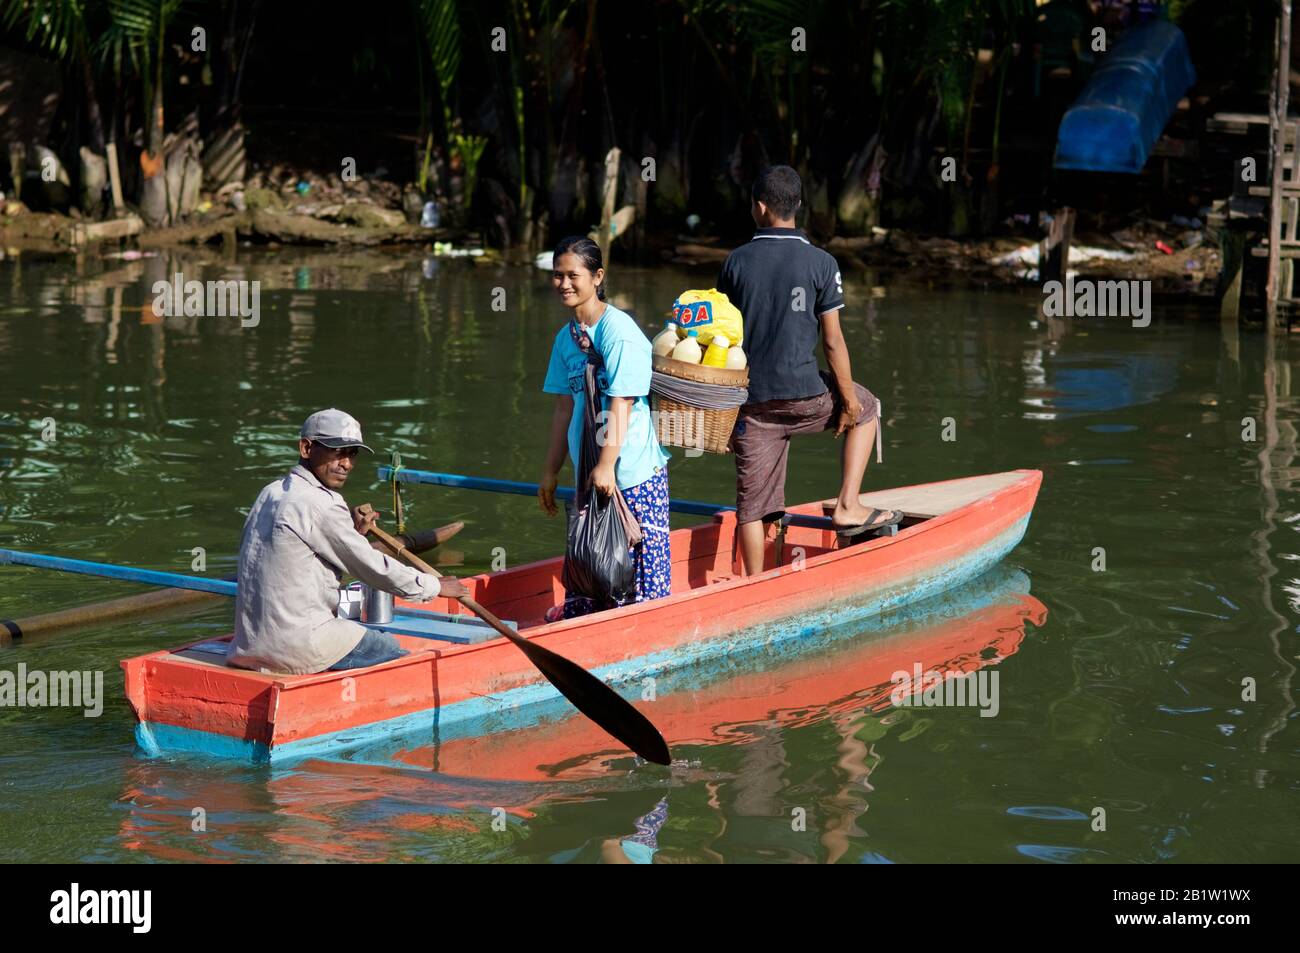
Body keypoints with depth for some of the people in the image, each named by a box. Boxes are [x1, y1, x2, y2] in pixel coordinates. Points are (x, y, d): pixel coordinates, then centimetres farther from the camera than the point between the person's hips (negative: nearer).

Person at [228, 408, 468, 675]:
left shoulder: (270, 493, 13)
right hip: (297, 647, -10)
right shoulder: (319, 505, -16)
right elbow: (372, 567, -9)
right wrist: (434, 586, 3)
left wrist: (354, 534, 16)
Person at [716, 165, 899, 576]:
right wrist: (848, 398, 5)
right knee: (866, 409, 26)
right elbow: (832, 340, -6)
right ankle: (847, 507, 16)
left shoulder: (736, 262, 1)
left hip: (751, 399, 2)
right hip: (803, 393, -2)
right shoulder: (821, 263, -5)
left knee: (752, 504, 8)